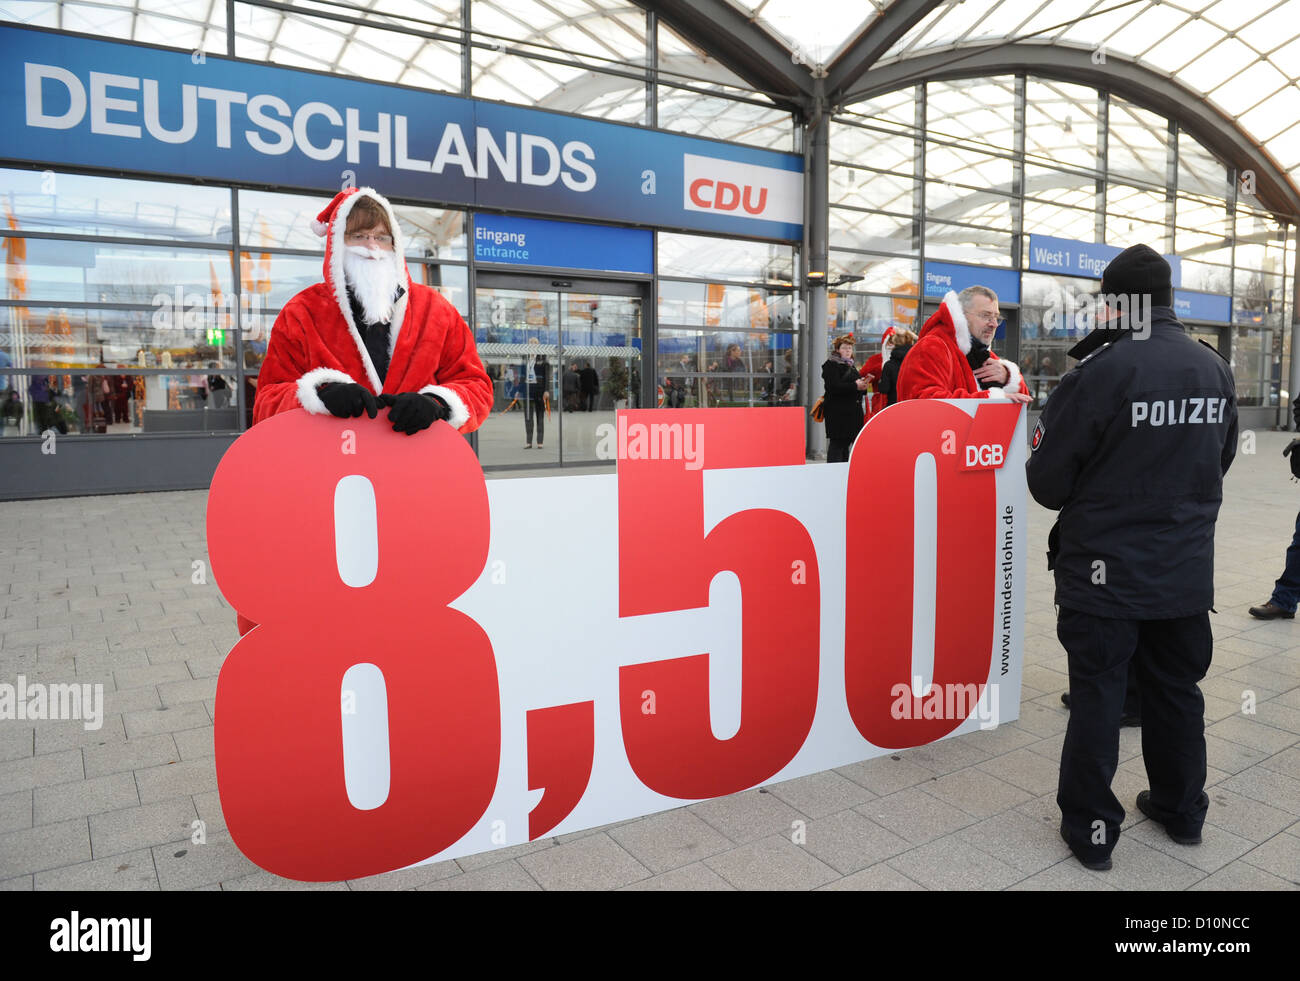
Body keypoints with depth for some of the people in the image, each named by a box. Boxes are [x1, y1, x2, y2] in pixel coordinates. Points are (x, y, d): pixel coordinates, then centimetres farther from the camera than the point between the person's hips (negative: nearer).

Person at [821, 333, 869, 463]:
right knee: (837, 444, -9)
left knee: (846, 443, 9)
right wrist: (855, 386, -21)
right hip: (837, 412, -8)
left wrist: (862, 385, 6)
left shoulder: (851, 366, 22)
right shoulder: (831, 365, -5)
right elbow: (834, 387, -18)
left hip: (852, 412, 8)